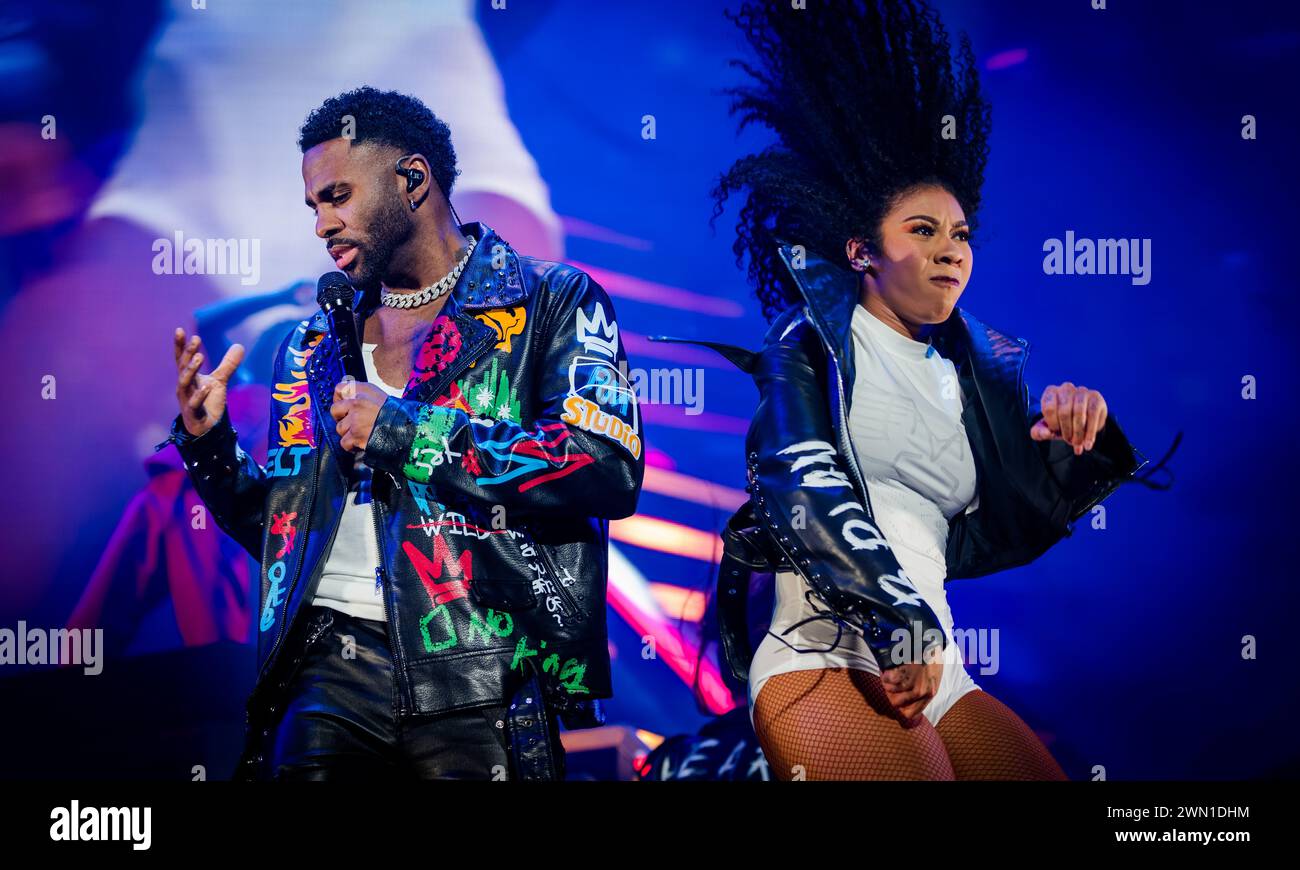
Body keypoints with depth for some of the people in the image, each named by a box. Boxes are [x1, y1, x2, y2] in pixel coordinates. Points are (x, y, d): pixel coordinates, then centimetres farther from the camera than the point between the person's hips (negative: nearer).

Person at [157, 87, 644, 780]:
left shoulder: (551, 304, 4)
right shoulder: (314, 346, 18)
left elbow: (609, 470, -12)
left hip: (479, 671, -3)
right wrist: (208, 444, 4)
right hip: (335, 657, 3)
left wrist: (406, 432, -11)